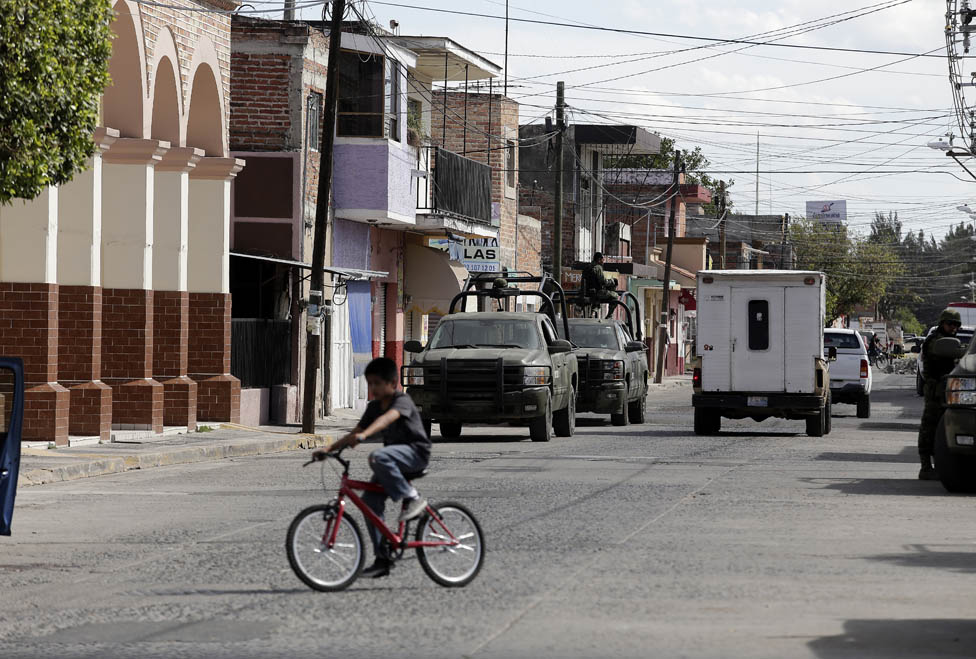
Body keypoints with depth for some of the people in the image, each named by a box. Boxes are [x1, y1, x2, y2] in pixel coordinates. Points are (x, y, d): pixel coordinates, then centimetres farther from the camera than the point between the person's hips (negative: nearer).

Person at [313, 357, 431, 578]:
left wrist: (364, 435, -53)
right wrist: (329, 448, -4)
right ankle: (382, 558, -1)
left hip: (415, 452, -8)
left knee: (378, 457, -37)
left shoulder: (402, 401, -15)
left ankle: (412, 498, -23)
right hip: (394, 456, 8)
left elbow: (387, 418, -36)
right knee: (370, 501, -6)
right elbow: (354, 434, 9)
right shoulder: (374, 407, 10)